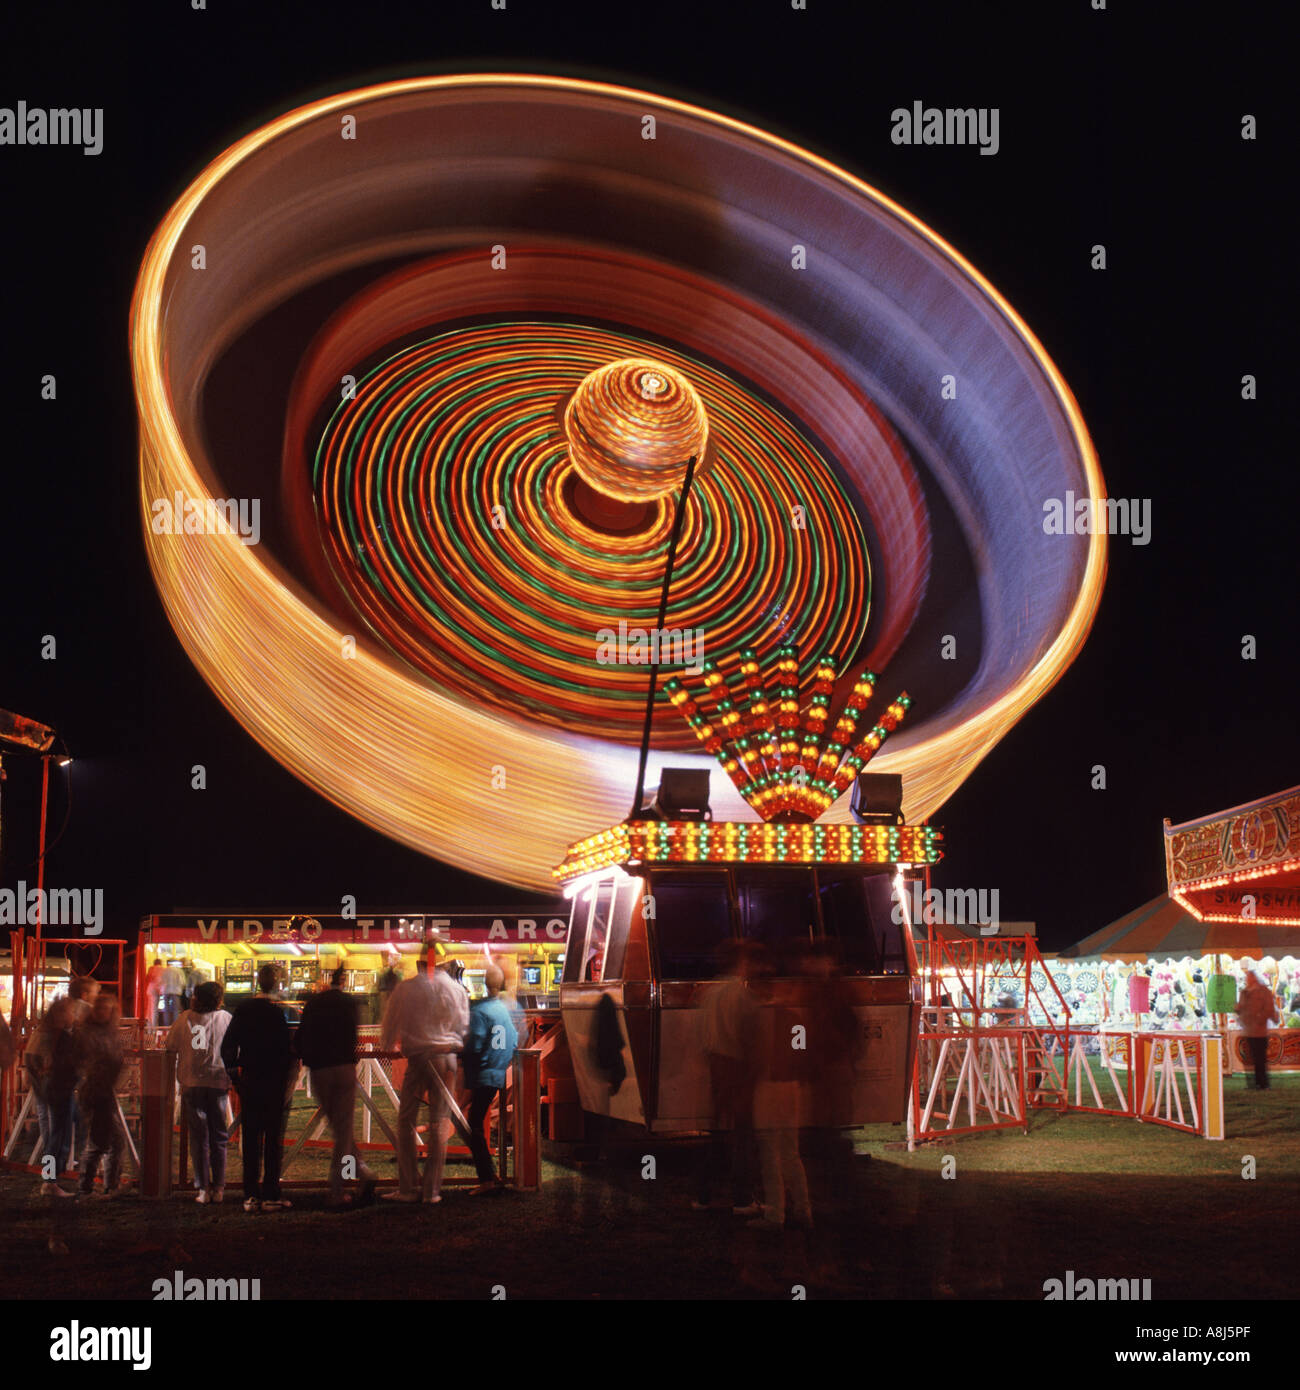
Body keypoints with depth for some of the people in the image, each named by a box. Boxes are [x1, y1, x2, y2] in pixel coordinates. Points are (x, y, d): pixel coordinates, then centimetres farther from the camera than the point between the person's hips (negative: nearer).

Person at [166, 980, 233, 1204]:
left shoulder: (186, 1018, 0)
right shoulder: (226, 1018, 0)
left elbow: (170, 1046, 8)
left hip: (192, 1084, 0)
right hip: (219, 1082, 0)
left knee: (198, 1137, 5)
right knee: (219, 1137, 9)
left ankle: (203, 1188, 2)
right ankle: (219, 1188, 8)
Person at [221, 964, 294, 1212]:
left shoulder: (243, 1009, 5)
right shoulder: (277, 1013, -11)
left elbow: (227, 1047, 6)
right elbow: (285, 1051, -13)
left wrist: (234, 1071, 13)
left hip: (247, 1081, 5)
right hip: (272, 1081, -5)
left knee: (250, 1138, 9)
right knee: (273, 1138, 1)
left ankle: (250, 1196, 10)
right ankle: (270, 1196, 1)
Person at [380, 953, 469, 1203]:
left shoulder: (407, 988, -2)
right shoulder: (457, 989, 6)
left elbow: (391, 1025, 6)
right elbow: (464, 1028, 13)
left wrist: (386, 1048, 24)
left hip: (418, 1057, -3)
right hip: (447, 1058, 3)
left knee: (406, 1121, 6)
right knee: (439, 1122, 5)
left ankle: (406, 1189, 4)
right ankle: (433, 1190, 5)